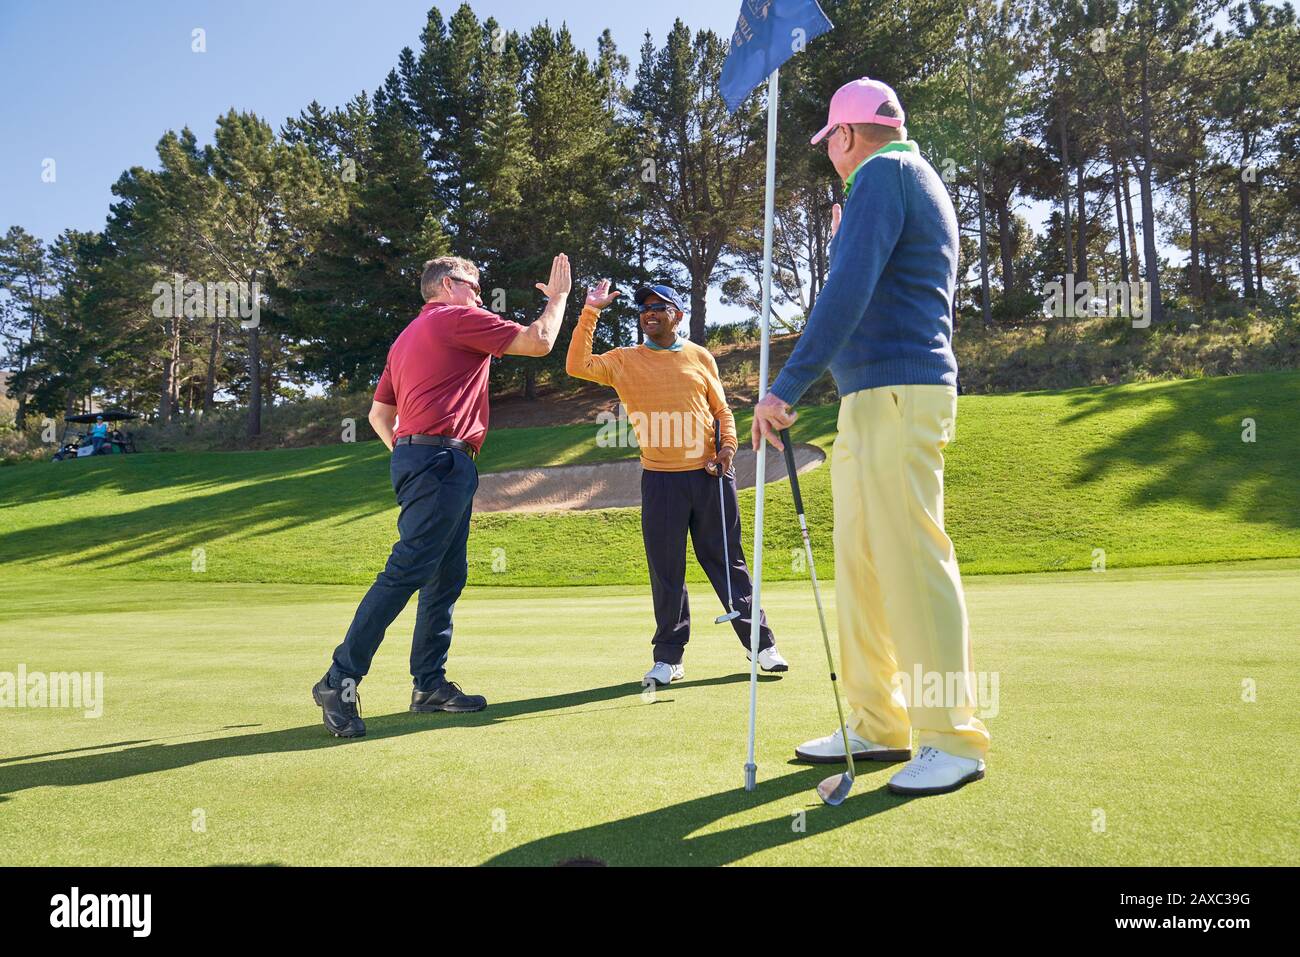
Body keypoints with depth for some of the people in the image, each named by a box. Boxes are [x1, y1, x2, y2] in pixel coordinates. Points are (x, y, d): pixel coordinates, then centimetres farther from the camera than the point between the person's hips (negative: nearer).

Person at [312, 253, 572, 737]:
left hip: (417, 458, 10)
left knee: (447, 577, 11)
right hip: (441, 458, -10)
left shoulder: (407, 337, 25)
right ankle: (339, 679, -12)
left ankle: (430, 684, 14)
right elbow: (539, 341, -3)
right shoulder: (458, 319, -2)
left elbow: (378, 414, 24)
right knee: (406, 572, -13)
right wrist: (558, 295, 11)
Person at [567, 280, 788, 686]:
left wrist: (728, 446, -4)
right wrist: (590, 312, -7)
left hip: (709, 474, 0)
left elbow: (722, 410, 14)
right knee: (665, 570, 3)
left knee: (727, 561, 5)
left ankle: (762, 644, 14)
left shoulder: (700, 357, 10)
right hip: (660, 480, 0)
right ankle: (668, 658, 13)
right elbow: (577, 366, -6)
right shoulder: (624, 360, 8)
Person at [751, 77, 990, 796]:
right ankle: (878, 726, 15)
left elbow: (848, 290, -17)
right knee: (861, 564, 9)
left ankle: (955, 740, -3)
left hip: (895, 395, -10)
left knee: (911, 560, -10)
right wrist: (847, 239, 30)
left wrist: (786, 387, -19)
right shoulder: (916, 180, 27)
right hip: (871, 400, 10)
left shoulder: (883, 173, -4)